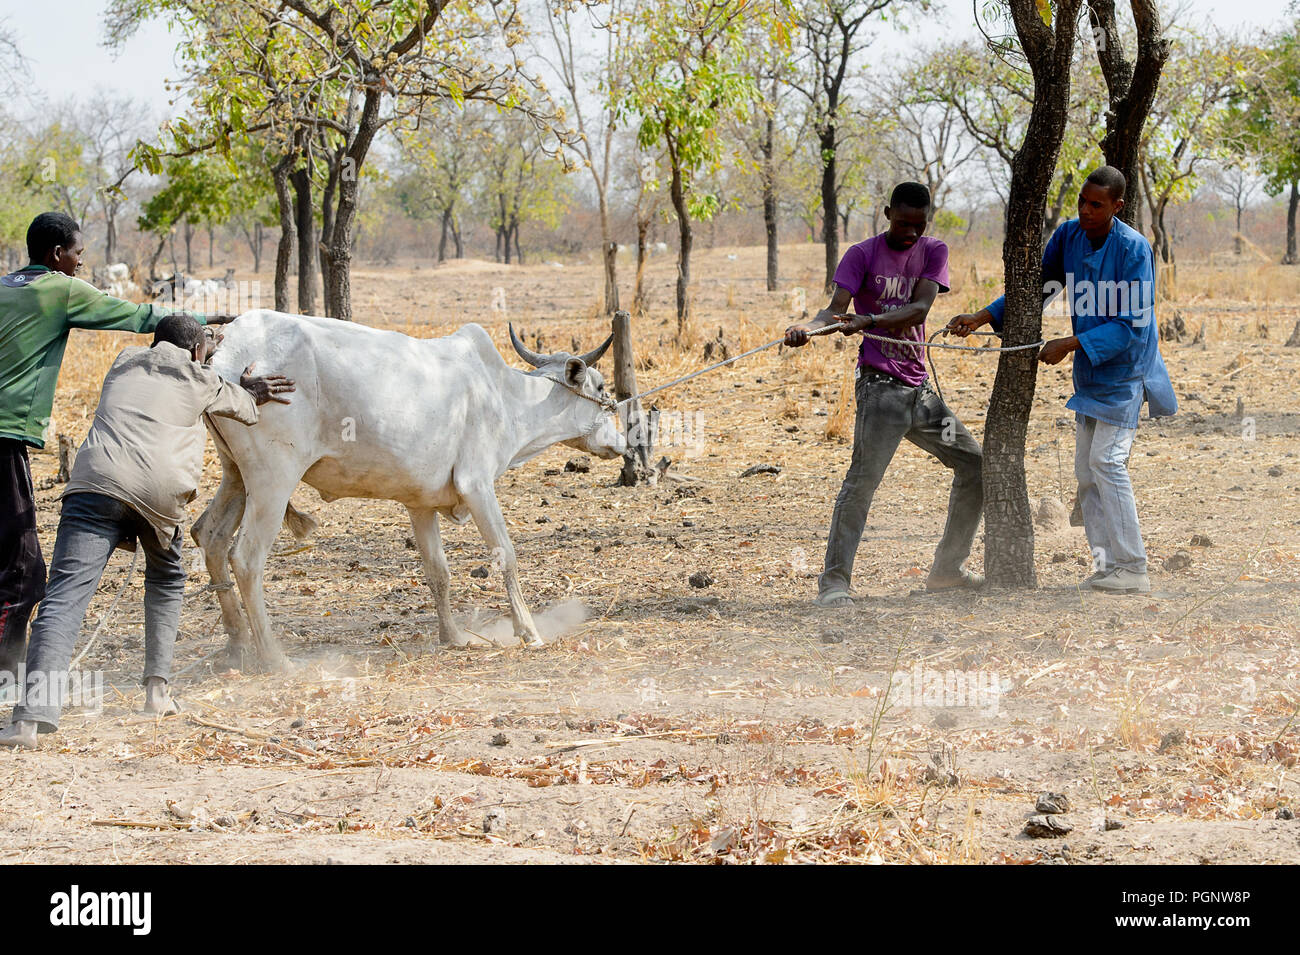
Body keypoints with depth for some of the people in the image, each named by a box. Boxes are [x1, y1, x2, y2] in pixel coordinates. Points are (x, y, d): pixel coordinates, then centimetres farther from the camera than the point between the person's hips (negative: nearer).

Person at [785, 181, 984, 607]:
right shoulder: (863, 255, -3)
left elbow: (920, 308, -10)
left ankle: (947, 570, 21)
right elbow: (837, 308, -14)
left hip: (919, 388, 6)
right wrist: (807, 326, -38)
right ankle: (834, 581, -22)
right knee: (863, 477, -21)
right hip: (879, 385, -6)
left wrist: (870, 321, -27)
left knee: (975, 465, 10)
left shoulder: (933, 252, 7)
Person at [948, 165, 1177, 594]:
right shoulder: (1068, 235, -1)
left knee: (1107, 460, -16)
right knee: (1087, 471, 7)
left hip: (1125, 370, -7)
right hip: (1090, 372, 7)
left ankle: (1132, 569, -13)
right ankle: (1107, 562, 12)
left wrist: (1070, 345, -25)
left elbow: (1132, 326, -21)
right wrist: (982, 317, -5)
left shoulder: (1133, 249, -20)